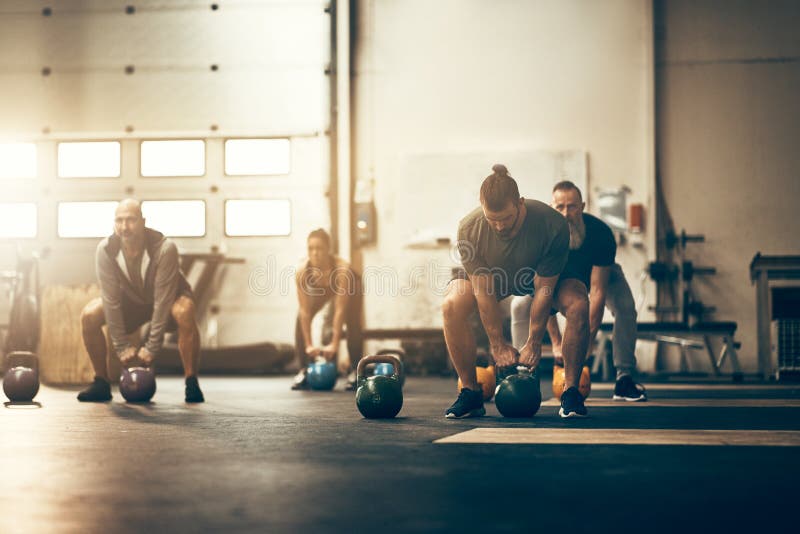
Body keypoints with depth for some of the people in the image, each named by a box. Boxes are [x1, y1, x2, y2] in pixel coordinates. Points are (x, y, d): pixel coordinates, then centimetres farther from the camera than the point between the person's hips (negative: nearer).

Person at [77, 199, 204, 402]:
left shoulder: (164, 248, -34)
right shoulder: (106, 250, -24)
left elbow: (163, 300, -31)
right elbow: (111, 299, -21)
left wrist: (152, 347, -30)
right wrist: (122, 346, -21)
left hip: (169, 297, -3)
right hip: (132, 300, 4)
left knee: (184, 313, -37)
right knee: (88, 315, -19)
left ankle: (192, 384, -27)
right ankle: (101, 383, -5)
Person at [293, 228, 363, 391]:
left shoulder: (342, 269, -43)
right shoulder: (302, 271, -36)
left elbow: (340, 310, -41)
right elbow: (305, 311, -31)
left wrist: (334, 344, -42)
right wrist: (309, 345, -32)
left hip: (349, 288, -3)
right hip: (319, 290, 3)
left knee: (353, 323, -25)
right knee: (301, 319, -17)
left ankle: (354, 371, -13)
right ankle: (303, 371, -11)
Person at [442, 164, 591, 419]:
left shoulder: (552, 226, -37)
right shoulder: (469, 229, -33)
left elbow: (543, 288, -28)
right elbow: (483, 290, -25)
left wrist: (533, 343, -23)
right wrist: (498, 345, -21)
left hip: (542, 275, -1)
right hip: (491, 274, 1)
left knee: (578, 304, -31)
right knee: (451, 306, -26)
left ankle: (571, 392, -15)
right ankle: (470, 392, -12)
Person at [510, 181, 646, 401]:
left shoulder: (601, 234, -37)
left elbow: (597, 291, -36)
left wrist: (586, 342, -40)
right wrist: (557, 342, -35)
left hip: (599, 273, -1)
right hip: (557, 274, 1)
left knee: (625, 307, -27)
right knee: (520, 305, -20)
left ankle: (624, 379, -21)